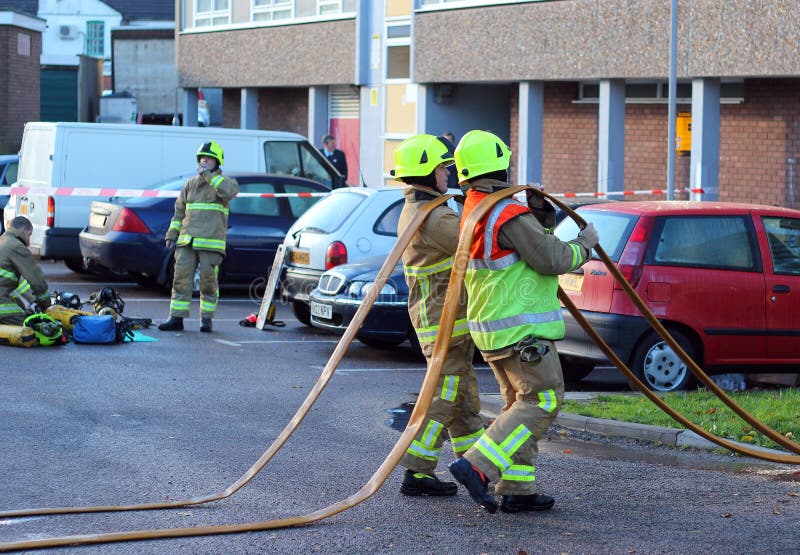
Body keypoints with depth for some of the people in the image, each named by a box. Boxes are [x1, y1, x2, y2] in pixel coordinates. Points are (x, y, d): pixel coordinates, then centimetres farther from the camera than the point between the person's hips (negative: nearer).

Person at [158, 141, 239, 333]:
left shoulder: (224, 181, 5)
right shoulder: (190, 184, 18)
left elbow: (229, 191, -21)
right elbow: (179, 211, 21)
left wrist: (209, 175, -15)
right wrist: (172, 234, 13)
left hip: (211, 243, -4)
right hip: (187, 242, 4)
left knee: (208, 281, -2)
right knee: (181, 279, -1)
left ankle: (206, 319, 9)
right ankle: (176, 319, 2)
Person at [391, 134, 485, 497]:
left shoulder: (413, 210, 13)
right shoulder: (435, 217, -21)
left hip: (435, 315, 11)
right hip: (445, 319, -11)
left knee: (463, 393, 17)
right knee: (445, 396, -7)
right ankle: (417, 474, -5)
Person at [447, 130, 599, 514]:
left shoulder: (472, 210, 11)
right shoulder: (510, 215, -19)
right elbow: (554, 259, -18)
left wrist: (536, 218, 11)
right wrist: (584, 243, 0)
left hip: (490, 325, 10)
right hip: (521, 329, -10)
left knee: (520, 404, 16)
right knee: (542, 401, -7)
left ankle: (516, 489, 14)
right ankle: (477, 467, -16)